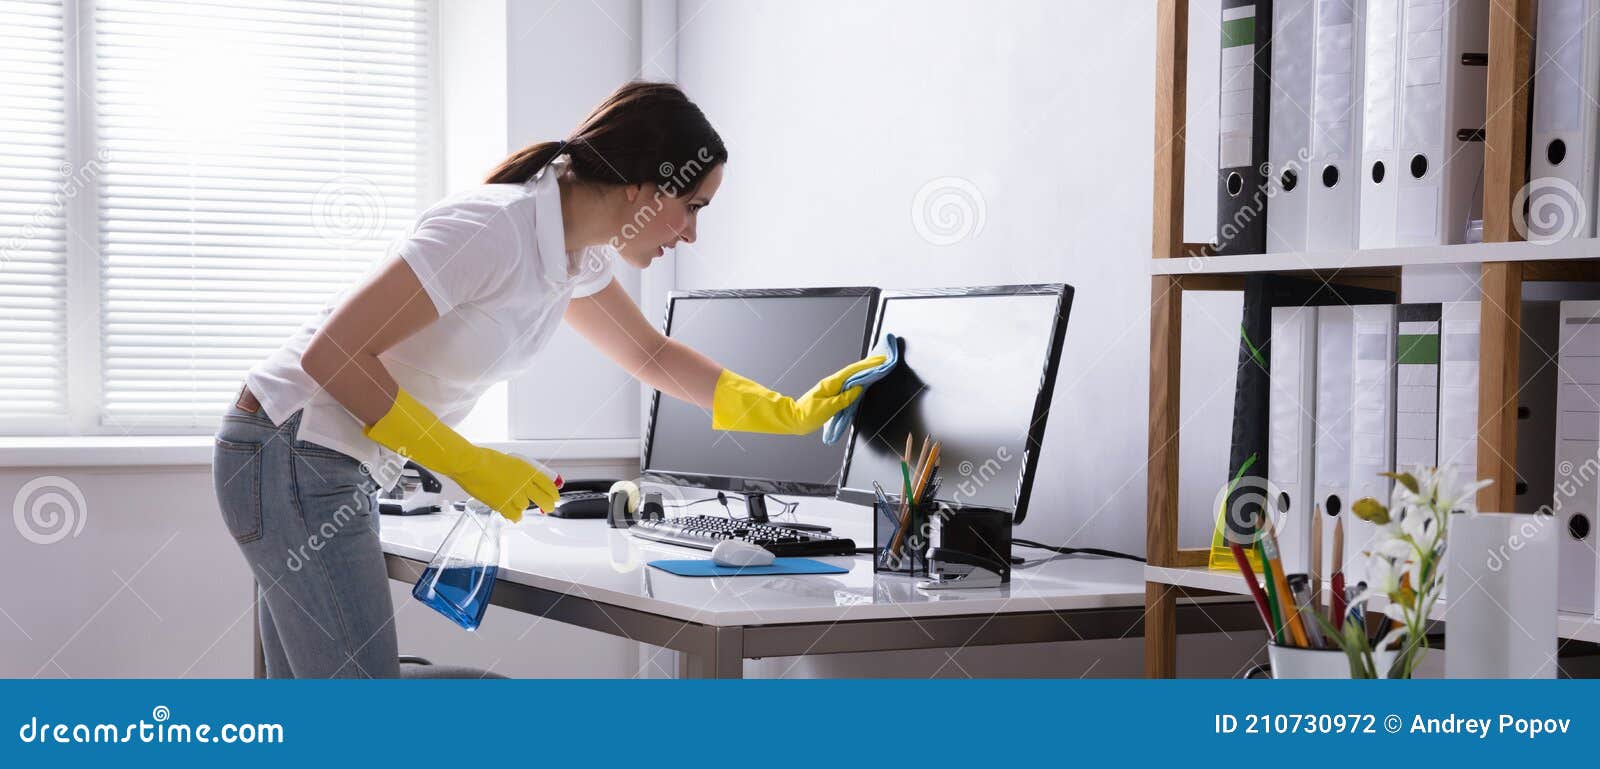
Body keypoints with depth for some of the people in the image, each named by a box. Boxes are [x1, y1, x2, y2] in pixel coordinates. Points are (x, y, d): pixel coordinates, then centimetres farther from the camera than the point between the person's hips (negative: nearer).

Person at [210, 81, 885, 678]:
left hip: (328, 468, 9)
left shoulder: (579, 258, 5)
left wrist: (790, 414, 21)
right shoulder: (494, 230, -24)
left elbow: (651, 355, 24)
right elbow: (332, 354, -24)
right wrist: (469, 464, -19)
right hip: (294, 456, -9)